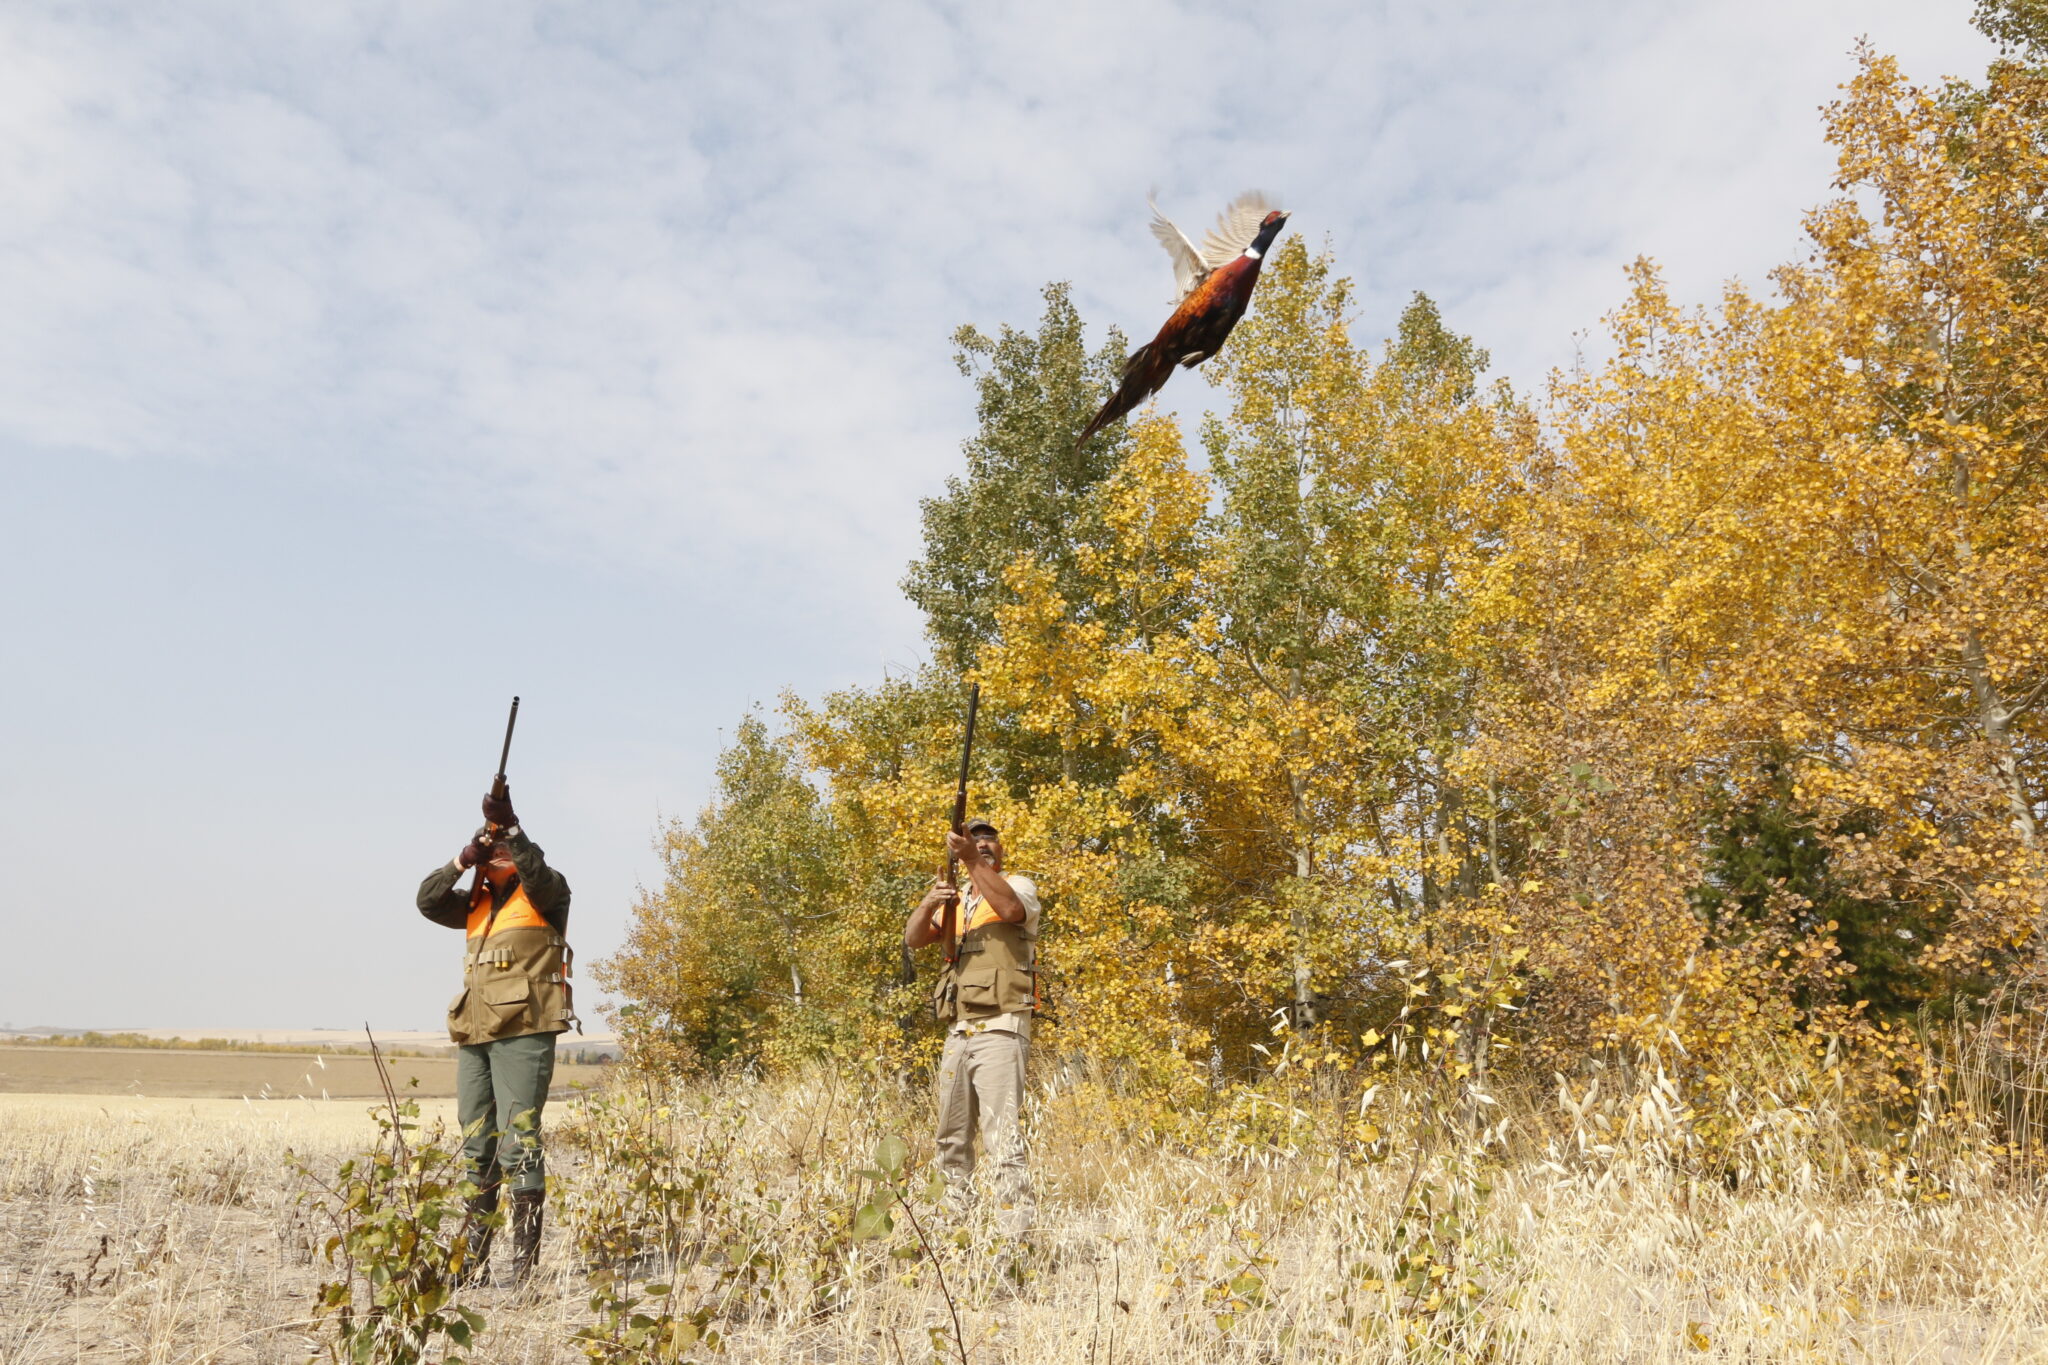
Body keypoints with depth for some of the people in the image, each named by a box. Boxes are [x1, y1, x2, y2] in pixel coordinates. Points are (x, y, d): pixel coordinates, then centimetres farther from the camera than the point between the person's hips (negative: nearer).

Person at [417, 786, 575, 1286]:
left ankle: (526, 1260, -7)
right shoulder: (476, 904, 19)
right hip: (475, 1033, 7)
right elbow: (428, 901, 6)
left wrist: (509, 827, -28)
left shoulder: (546, 893, 2)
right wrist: (464, 859, -7)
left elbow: (536, 870, -19)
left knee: (519, 1141, -10)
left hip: (524, 1031, -7)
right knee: (475, 1146, 10)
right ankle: (472, 1259, 17)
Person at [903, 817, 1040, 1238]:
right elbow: (913, 939, 6)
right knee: (952, 1139, 13)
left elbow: (1011, 909, -22)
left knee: (1003, 1136, -14)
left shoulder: (1018, 884, 4)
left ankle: (1016, 1232, -14)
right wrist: (929, 902, -13)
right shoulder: (954, 900, 22)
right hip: (957, 1033, 7)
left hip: (999, 1029, -7)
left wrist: (974, 861, -27)